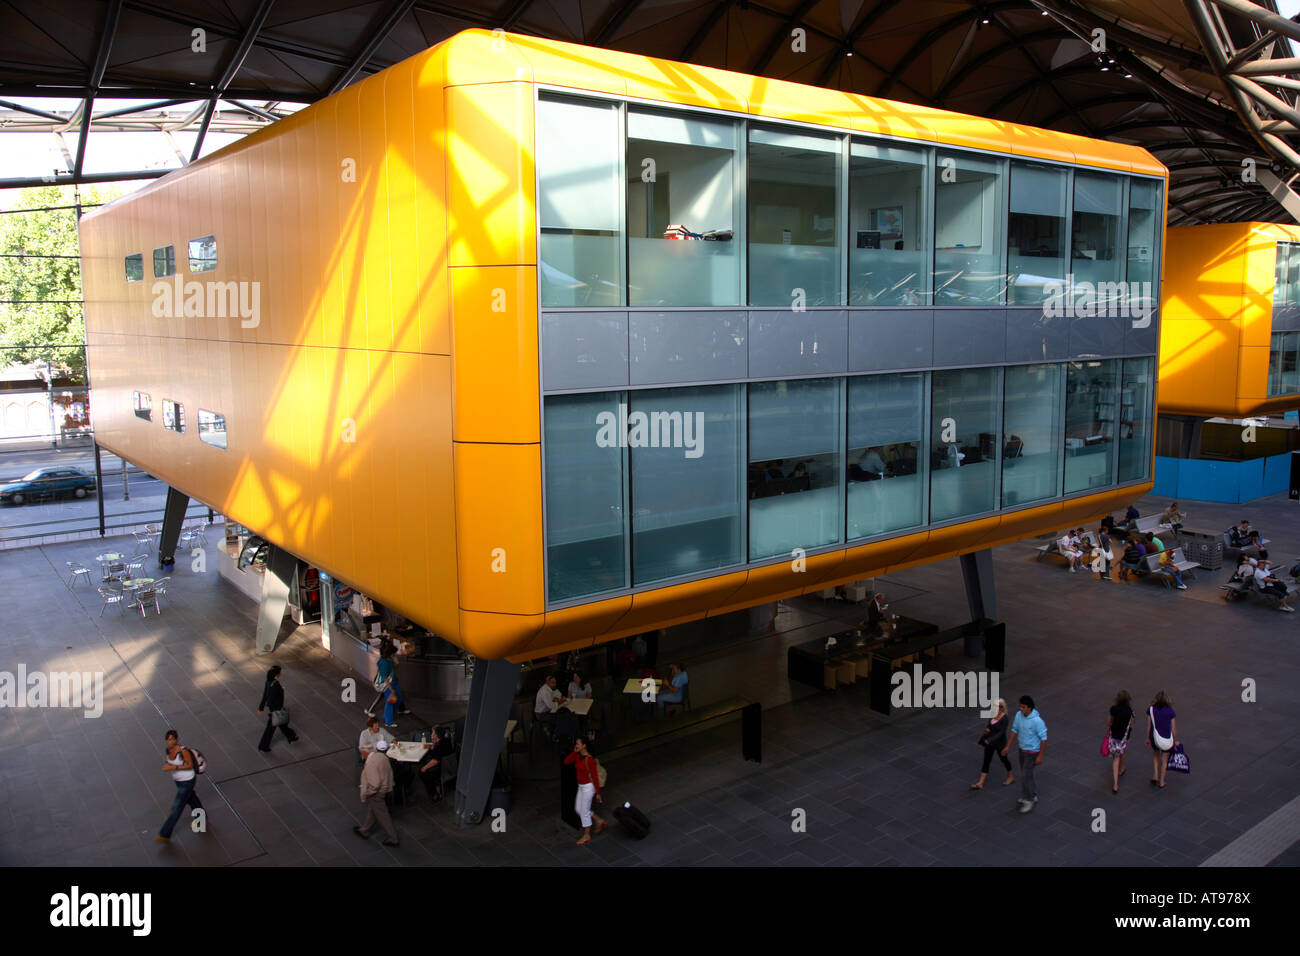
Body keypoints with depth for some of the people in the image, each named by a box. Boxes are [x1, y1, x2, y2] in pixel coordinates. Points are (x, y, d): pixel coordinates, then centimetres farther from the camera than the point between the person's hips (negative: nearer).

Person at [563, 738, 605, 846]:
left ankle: (587, 836, 19)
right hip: (581, 786, 9)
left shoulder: (590, 759, -24)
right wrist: (574, 751, -12)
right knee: (578, 809, 17)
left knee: (584, 811, 2)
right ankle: (599, 821, 32)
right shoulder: (578, 755, 0)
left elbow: (595, 777, -19)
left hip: (588, 787, -9)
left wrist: (598, 793, -16)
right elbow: (566, 762, -2)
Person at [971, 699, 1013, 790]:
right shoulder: (993, 714, -4)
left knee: (1003, 759, 16)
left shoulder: (1004, 719, -23)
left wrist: (990, 740, -27)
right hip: (989, 741, 6)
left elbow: (1001, 733, -24)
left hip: (999, 743, -6)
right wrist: (987, 728, -10)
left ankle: (1011, 777, 43)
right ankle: (980, 783, 9)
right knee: (986, 761, 6)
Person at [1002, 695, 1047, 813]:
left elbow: (1044, 738, -21)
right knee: (1026, 774, 20)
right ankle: (1032, 796, 39)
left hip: (1032, 752, -7)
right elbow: (1015, 730, 6)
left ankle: (1029, 801, 13)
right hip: (1022, 749, 8)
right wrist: (1008, 746, 7)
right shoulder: (1019, 715, -8)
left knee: (1025, 776, -4)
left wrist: (1040, 756, -18)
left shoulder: (1037, 720, -30)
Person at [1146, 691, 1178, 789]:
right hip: (1167, 739, -1)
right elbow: (1174, 728, -8)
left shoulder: (1150, 709, -10)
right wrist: (1176, 740, 8)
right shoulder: (1171, 712, -14)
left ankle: (1155, 776, 19)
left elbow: (1149, 726, -4)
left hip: (1154, 738, 1)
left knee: (1155, 755, 29)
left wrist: (1148, 738, 9)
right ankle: (1161, 782, 26)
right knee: (1164, 760, 16)